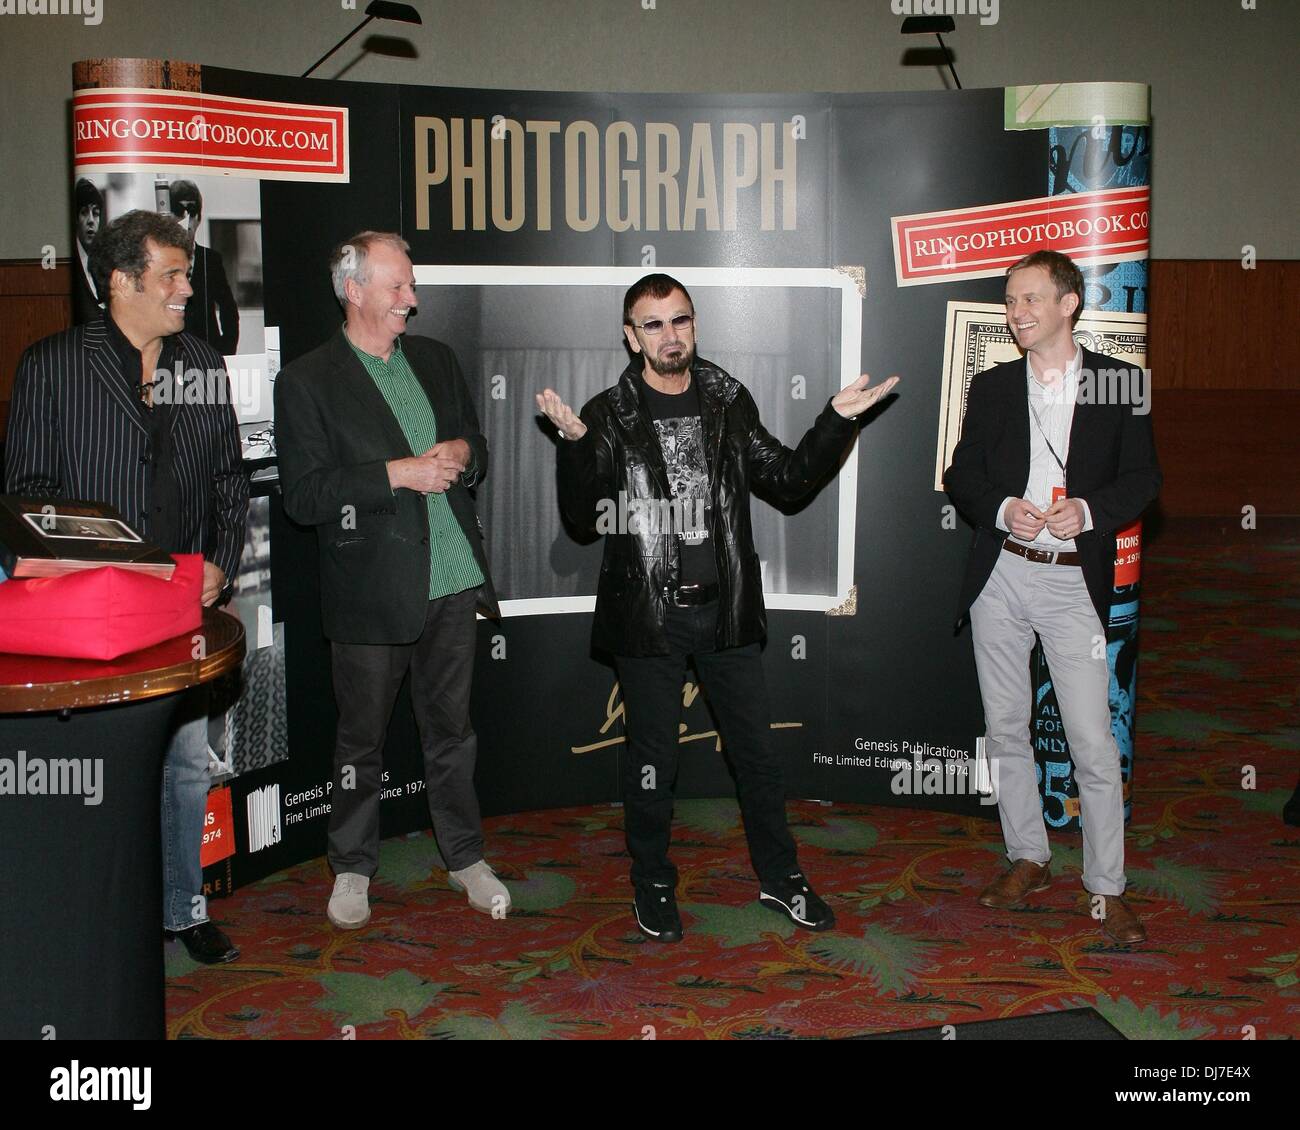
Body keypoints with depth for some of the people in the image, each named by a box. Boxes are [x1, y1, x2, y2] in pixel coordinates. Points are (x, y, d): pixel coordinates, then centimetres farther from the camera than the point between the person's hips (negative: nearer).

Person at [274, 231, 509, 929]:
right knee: (361, 738, 9)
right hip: (371, 590, -4)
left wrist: (461, 453, -2)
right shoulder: (306, 381, -5)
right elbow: (303, 497, -13)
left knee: (451, 728, 13)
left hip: (451, 580, 4)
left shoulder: (436, 360, 13)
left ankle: (466, 858, 27)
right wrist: (398, 473, -18)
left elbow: (476, 448, 22)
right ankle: (352, 870, 26)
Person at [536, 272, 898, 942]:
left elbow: (788, 478, 12)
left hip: (725, 609, 3)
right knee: (653, 758, 8)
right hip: (648, 612, -3)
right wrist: (575, 444, -23)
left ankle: (780, 878, 28)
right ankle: (652, 886, 27)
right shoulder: (609, 415, -4)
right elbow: (582, 517, -8)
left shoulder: (729, 403, 6)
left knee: (756, 749, 11)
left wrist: (838, 420, 1)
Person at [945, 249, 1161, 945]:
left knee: (1093, 742, -5)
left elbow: (1142, 476, 3)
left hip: (1075, 581, -3)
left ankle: (1107, 888, 6)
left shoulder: (1118, 384, 2)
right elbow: (961, 476, 9)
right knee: (1005, 730, 11)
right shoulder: (991, 387, 9)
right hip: (999, 576, 3)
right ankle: (1028, 859, 26)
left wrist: (1089, 511, -16)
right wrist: (1003, 509, -12)